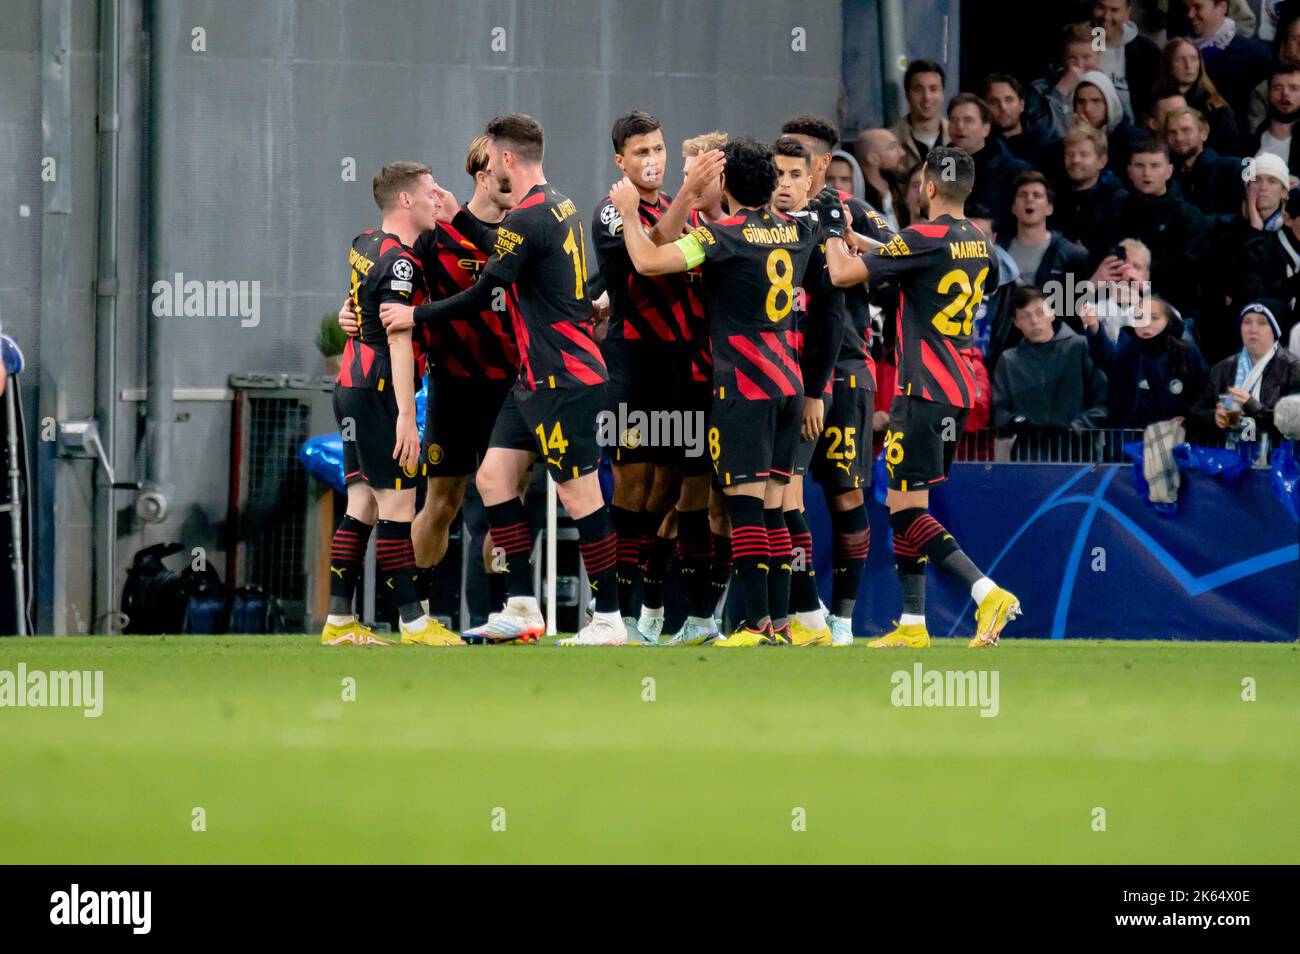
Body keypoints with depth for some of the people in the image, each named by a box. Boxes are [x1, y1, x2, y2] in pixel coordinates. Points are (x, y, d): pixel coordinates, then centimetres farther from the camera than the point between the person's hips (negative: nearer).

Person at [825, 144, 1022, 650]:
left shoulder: (924, 239, -14)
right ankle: (912, 623, 15)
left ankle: (988, 593, -22)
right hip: (960, 392, 9)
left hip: (924, 393, -9)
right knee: (903, 504, 15)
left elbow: (843, 273, -15)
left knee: (907, 509, -9)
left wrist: (832, 235, 8)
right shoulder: (978, 244, 10)